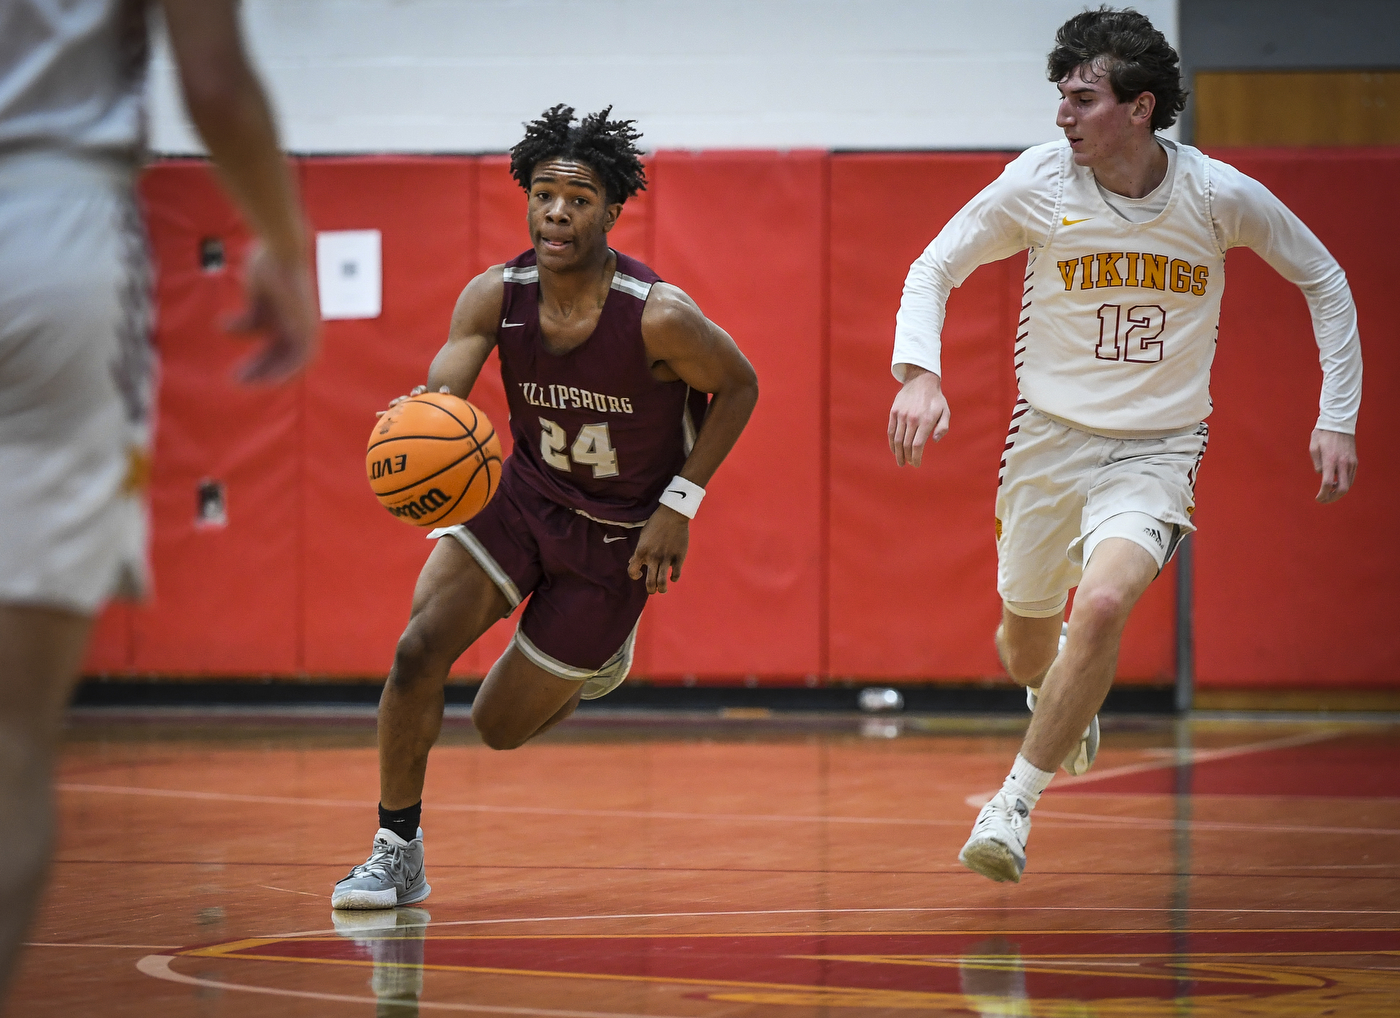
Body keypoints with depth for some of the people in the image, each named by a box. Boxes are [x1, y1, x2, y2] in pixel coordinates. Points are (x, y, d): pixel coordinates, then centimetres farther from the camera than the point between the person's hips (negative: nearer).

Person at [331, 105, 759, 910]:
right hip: (524, 494, 3)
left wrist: (678, 504, -14)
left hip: (619, 534, -3)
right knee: (418, 651, -17)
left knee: (502, 726, 2)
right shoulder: (496, 296, -16)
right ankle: (398, 854, 0)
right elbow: (441, 399, -24)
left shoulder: (659, 315, -26)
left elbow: (739, 387, -9)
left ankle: (601, 662, 37)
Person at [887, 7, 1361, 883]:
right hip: (1052, 438, 2)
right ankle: (1064, 694, 53)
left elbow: (1324, 281, 3)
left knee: (1104, 604, -27)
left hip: (1157, 450, -2)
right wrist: (918, 371, -19)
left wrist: (1339, 417, -2)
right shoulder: (1040, 180, -12)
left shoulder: (1219, 195, -13)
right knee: (1026, 642, 13)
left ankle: (1017, 801, -12)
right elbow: (936, 268, -1)